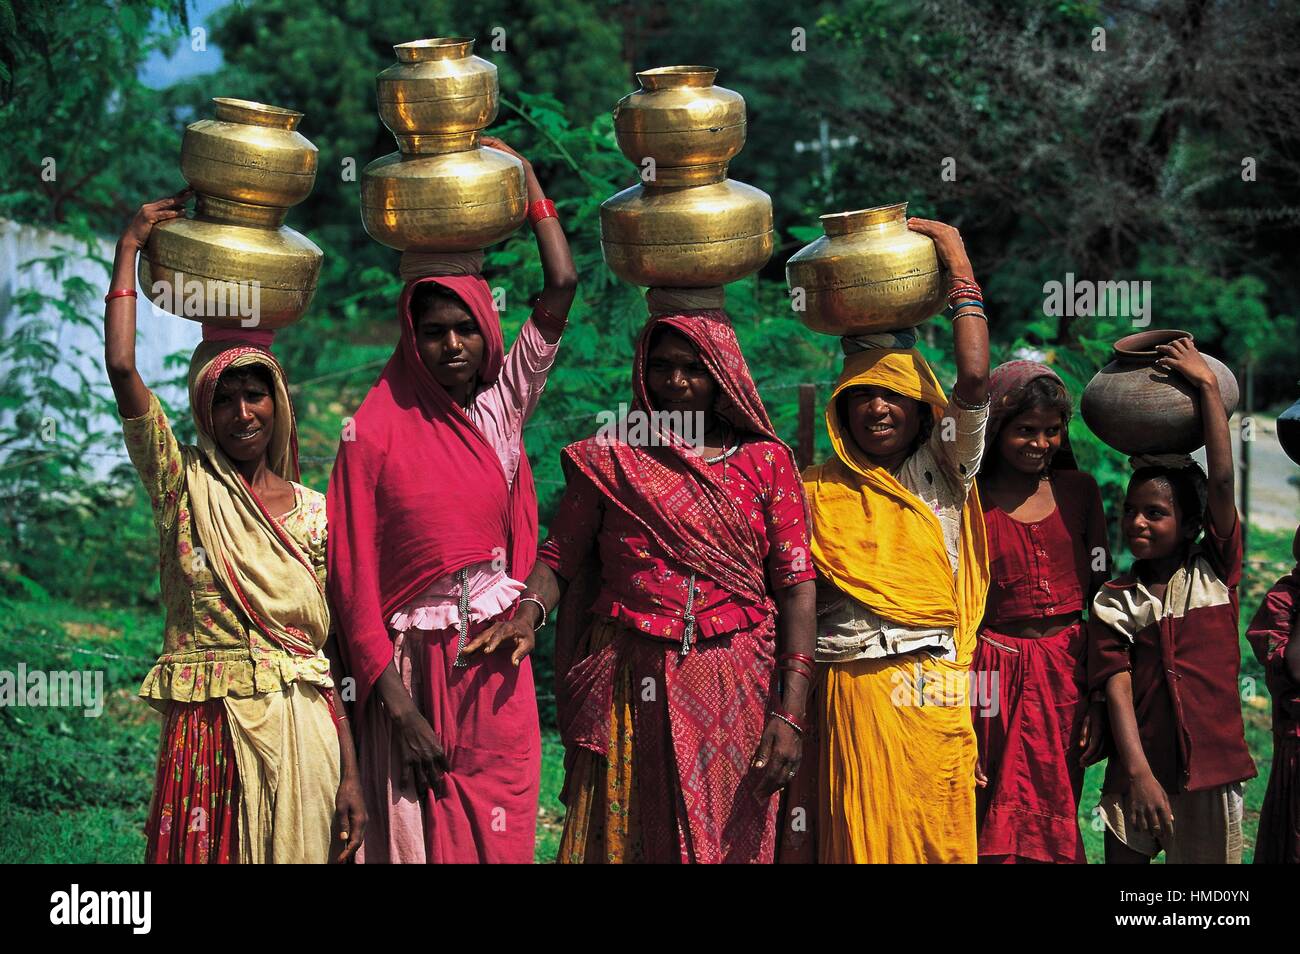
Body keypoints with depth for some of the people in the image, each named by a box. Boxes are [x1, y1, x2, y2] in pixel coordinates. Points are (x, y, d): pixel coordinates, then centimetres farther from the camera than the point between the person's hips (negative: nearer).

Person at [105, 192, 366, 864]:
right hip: (209, 733, -2)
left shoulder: (314, 511, 8)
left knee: (298, 851, 3)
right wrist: (130, 246, -2)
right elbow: (120, 366, -10)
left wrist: (350, 777, -2)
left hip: (303, 734, 2)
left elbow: (333, 650, 5)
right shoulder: (183, 486, 3)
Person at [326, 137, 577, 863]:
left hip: (499, 666, 3)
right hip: (416, 666, -3)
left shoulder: (501, 407, 4)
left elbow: (563, 284, -1)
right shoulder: (375, 435, -6)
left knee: (501, 834, 5)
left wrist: (522, 174, 6)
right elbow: (357, 578, -8)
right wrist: (396, 704, -12)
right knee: (420, 836, 1)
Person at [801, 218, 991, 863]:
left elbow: (974, 376, -4)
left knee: (937, 837, -1)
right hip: (851, 693, 0)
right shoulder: (818, 490, 12)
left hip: (934, 691, 0)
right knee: (859, 836, -2)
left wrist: (957, 260, 0)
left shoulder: (942, 472, 9)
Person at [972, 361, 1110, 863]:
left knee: (1054, 825, 6)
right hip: (998, 676, -3)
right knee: (996, 831, -2)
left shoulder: (1078, 491, 8)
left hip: (1067, 674, 3)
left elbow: (1101, 596, 9)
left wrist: (1100, 701, 4)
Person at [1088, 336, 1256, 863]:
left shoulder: (1215, 572, 3)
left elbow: (1222, 480, -8)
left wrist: (1206, 384, -10)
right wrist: (1139, 775, -16)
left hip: (1211, 770, -1)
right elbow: (1117, 690, -4)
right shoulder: (1114, 601, 4)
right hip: (1139, 772, 1)